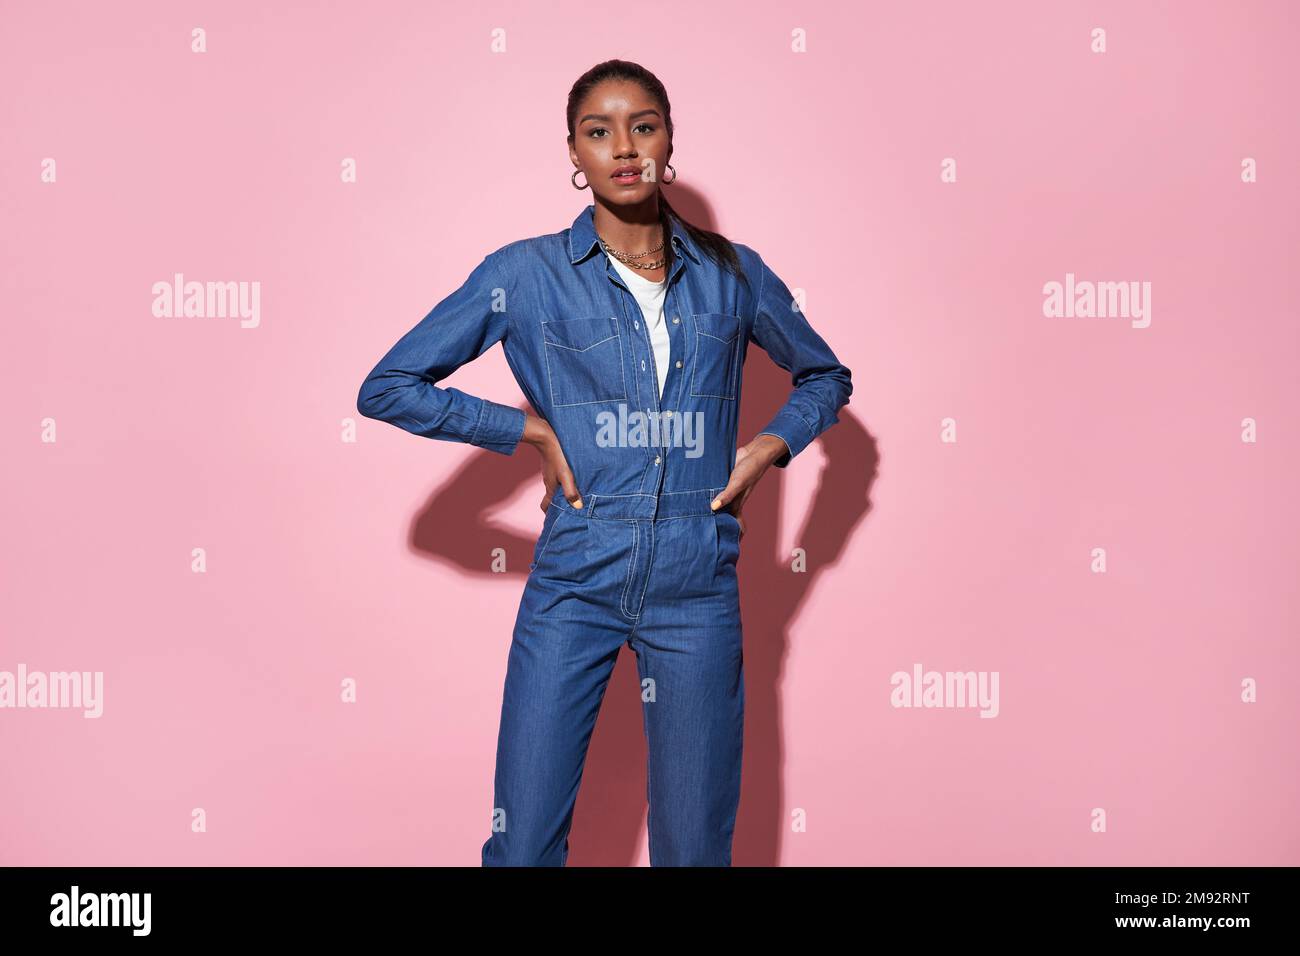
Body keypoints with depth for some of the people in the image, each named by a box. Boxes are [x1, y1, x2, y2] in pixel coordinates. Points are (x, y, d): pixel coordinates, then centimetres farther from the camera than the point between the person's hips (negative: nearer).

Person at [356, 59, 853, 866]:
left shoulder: (731, 274, 5)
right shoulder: (526, 275, -2)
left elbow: (826, 377, 21)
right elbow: (387, 387, 0)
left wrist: (771, 445, 3)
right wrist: (528, 429, -5)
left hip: (698, 589, 2)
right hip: (572, 584, -1)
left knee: (694, 845, 8)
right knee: (522, 843, 2)